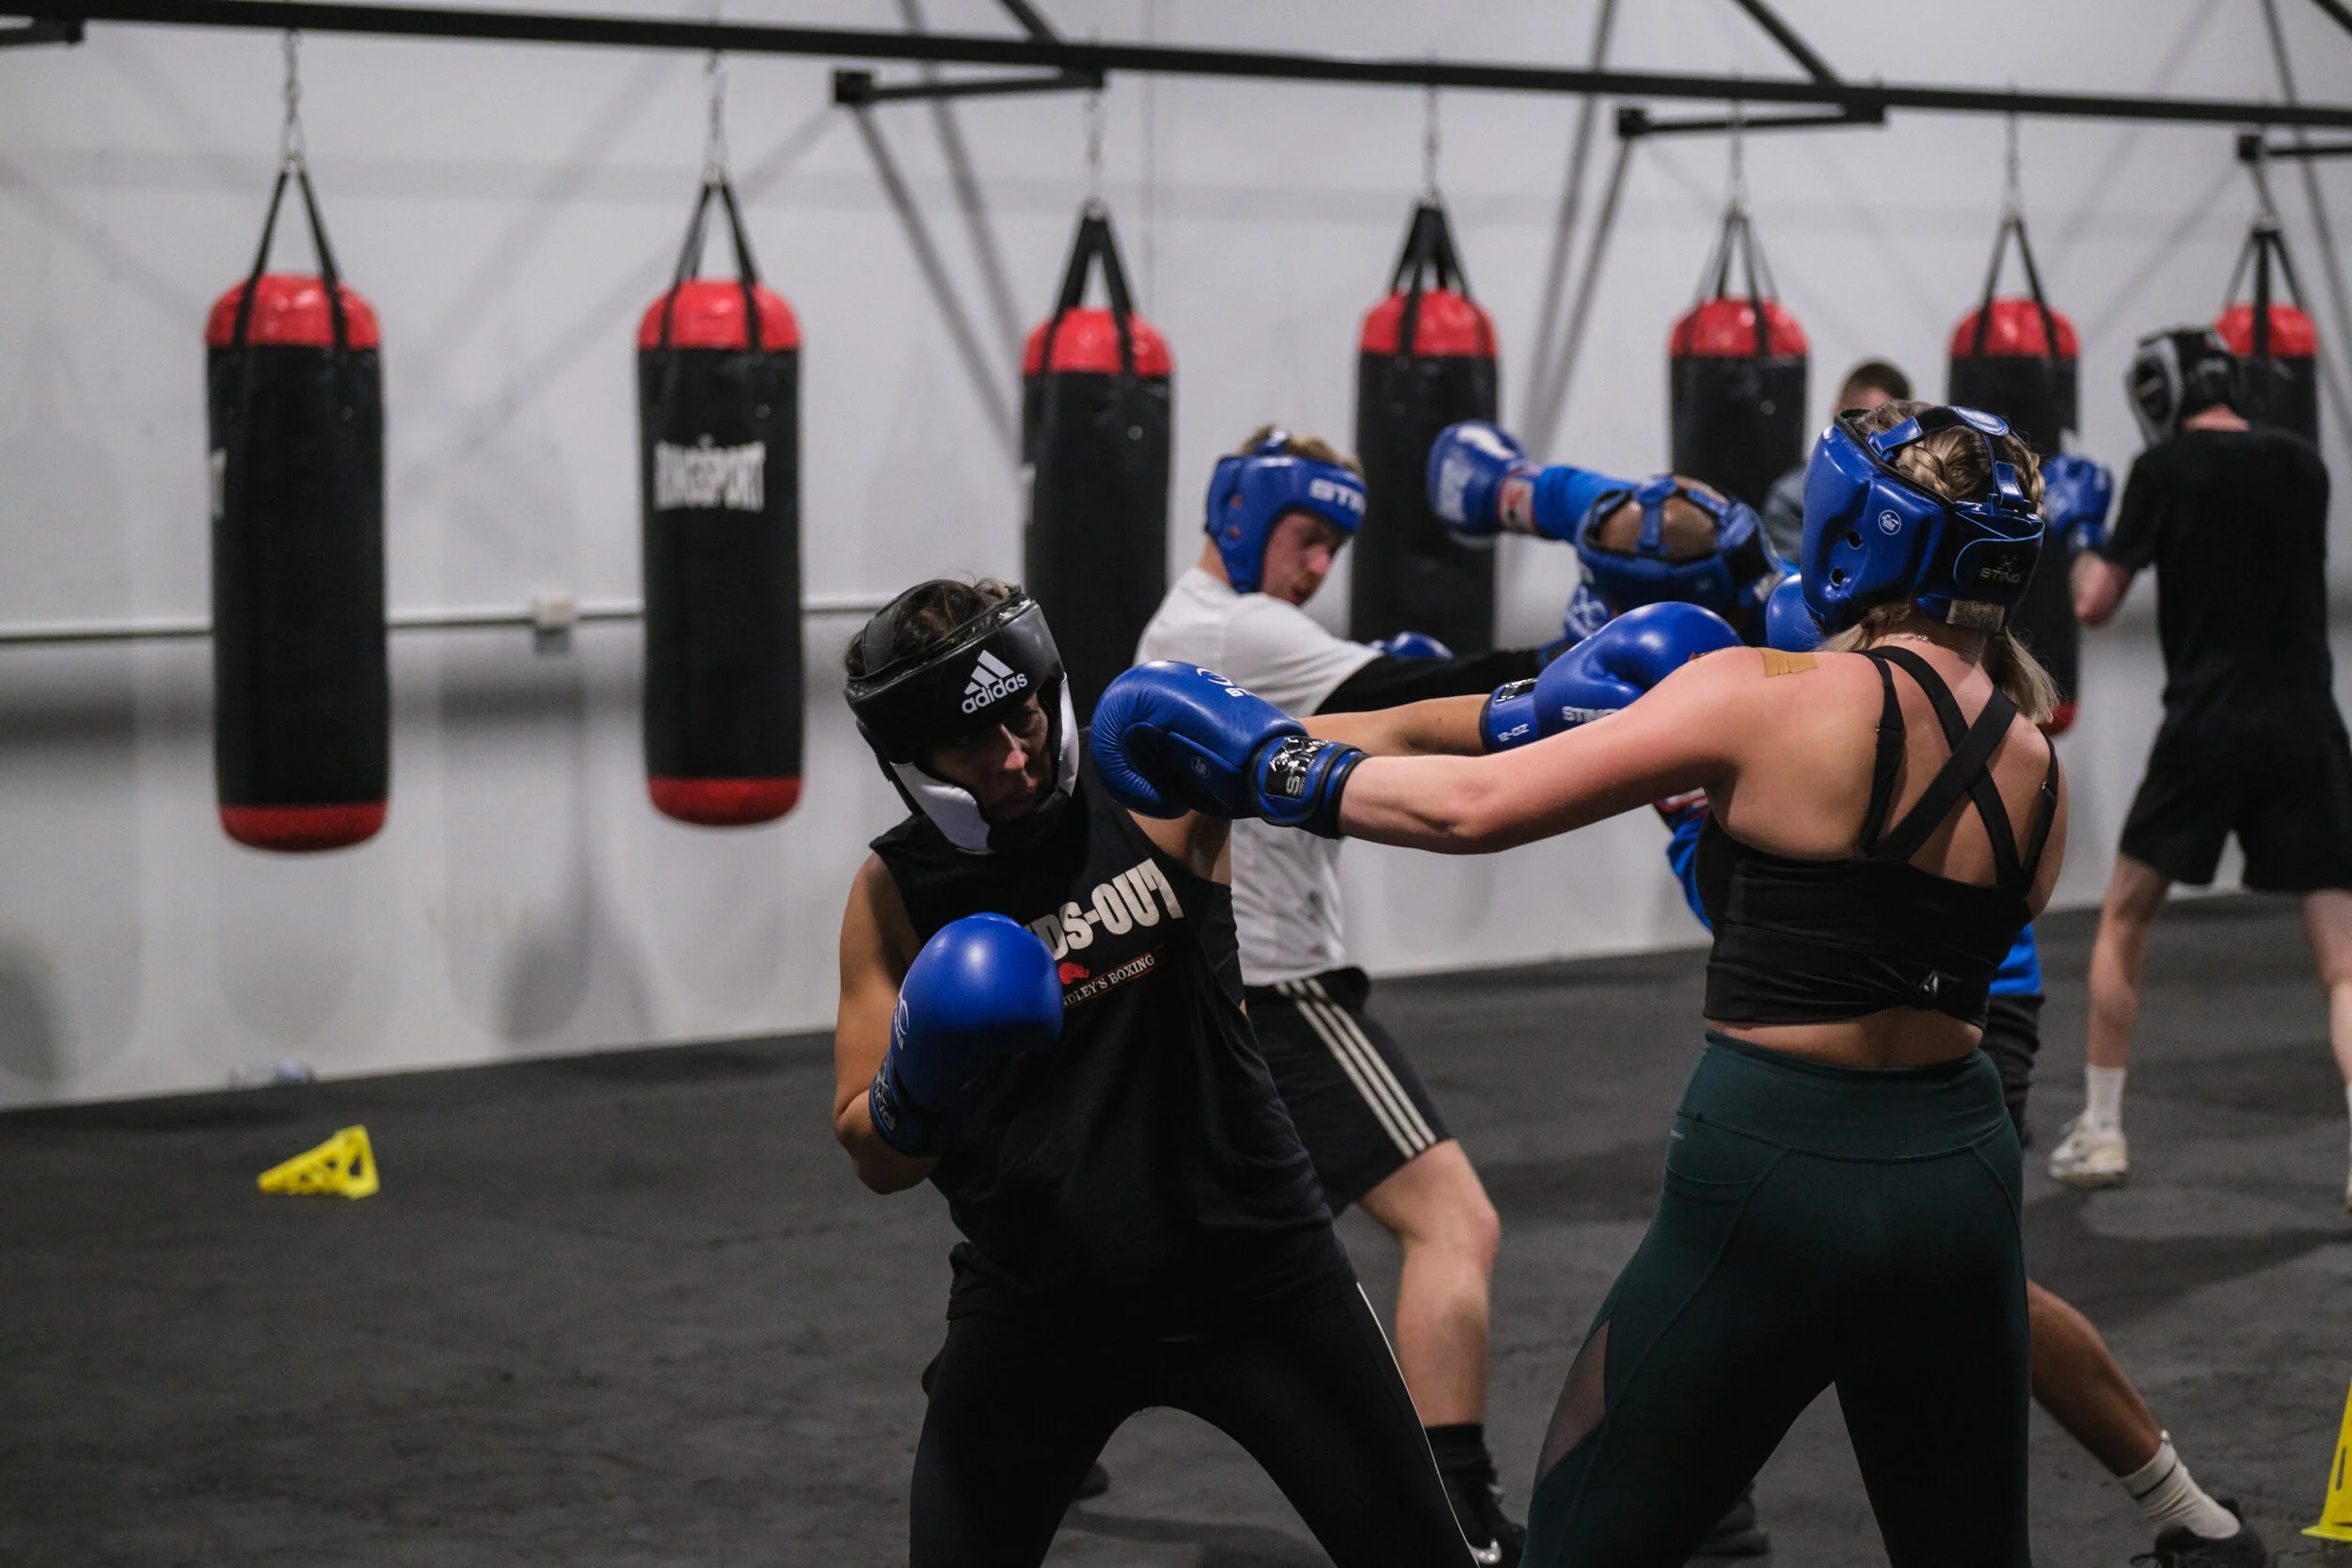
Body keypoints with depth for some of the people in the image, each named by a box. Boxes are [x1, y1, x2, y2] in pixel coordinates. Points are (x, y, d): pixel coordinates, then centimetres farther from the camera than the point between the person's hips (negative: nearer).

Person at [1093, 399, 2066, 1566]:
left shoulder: (1767, 696, -10)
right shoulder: (2037, 772, 6)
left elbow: (1475, 805, -10)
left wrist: (1268, 764, 2)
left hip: (1778, 1179, -5)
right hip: (1959, 1175, 5)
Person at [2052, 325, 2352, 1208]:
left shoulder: (2166, 470, -3)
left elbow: (2095, 605, 0)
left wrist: (2081, 536, 20)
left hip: (2207, 727, -3)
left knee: (2123, 920, 17)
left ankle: (2100, 1135, 20)